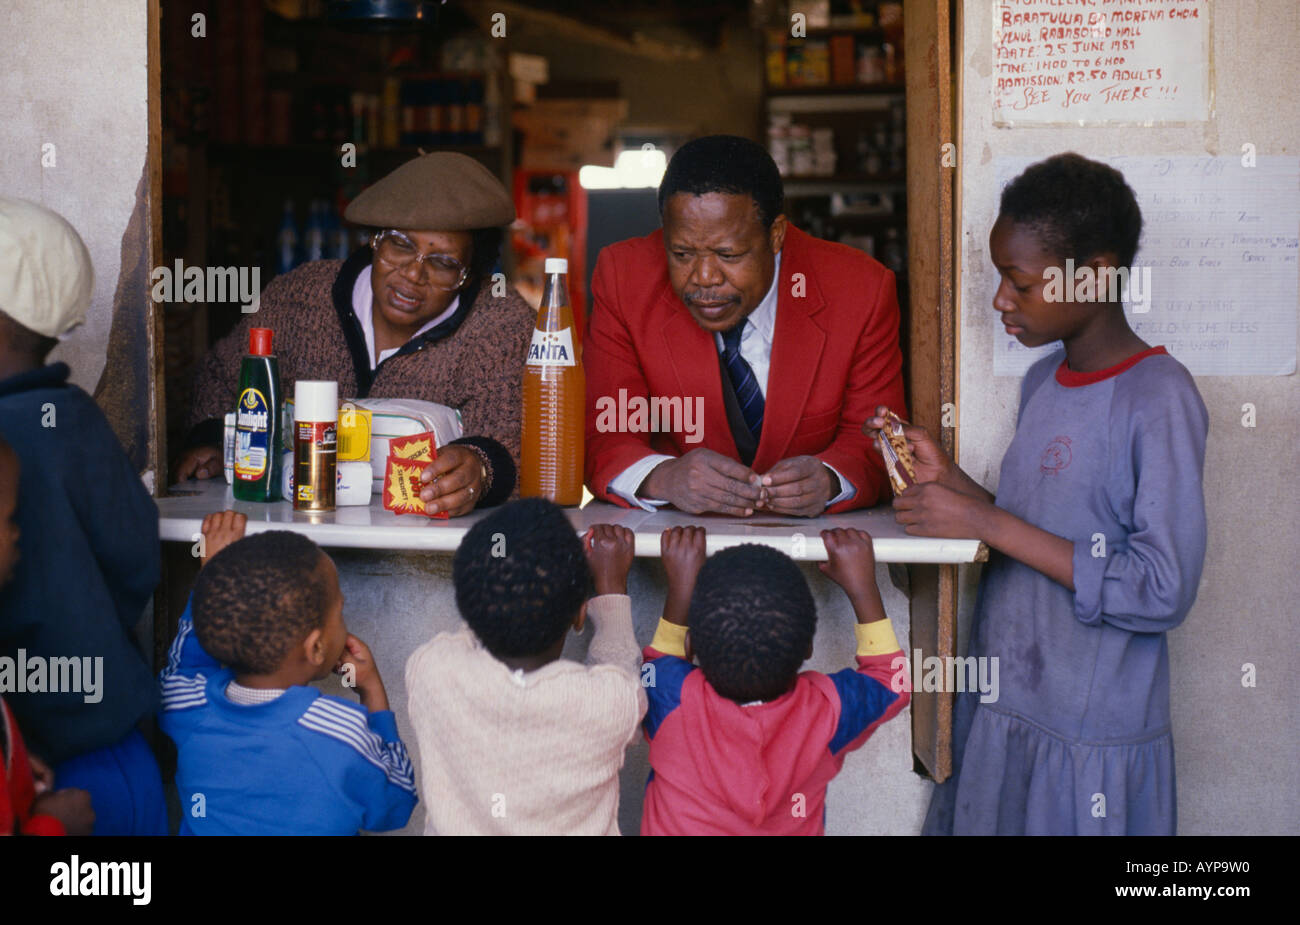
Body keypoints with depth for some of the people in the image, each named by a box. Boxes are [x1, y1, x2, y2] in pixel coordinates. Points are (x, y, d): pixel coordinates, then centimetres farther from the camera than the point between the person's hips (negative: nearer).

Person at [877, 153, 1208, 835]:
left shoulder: (1160, 399, -17)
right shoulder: (1042, 381, 9)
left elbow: (1163, 590, -23)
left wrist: (988, 522, -21)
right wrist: (947, 480, -1)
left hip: (1091, 742, -7)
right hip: (997, 711, 7)